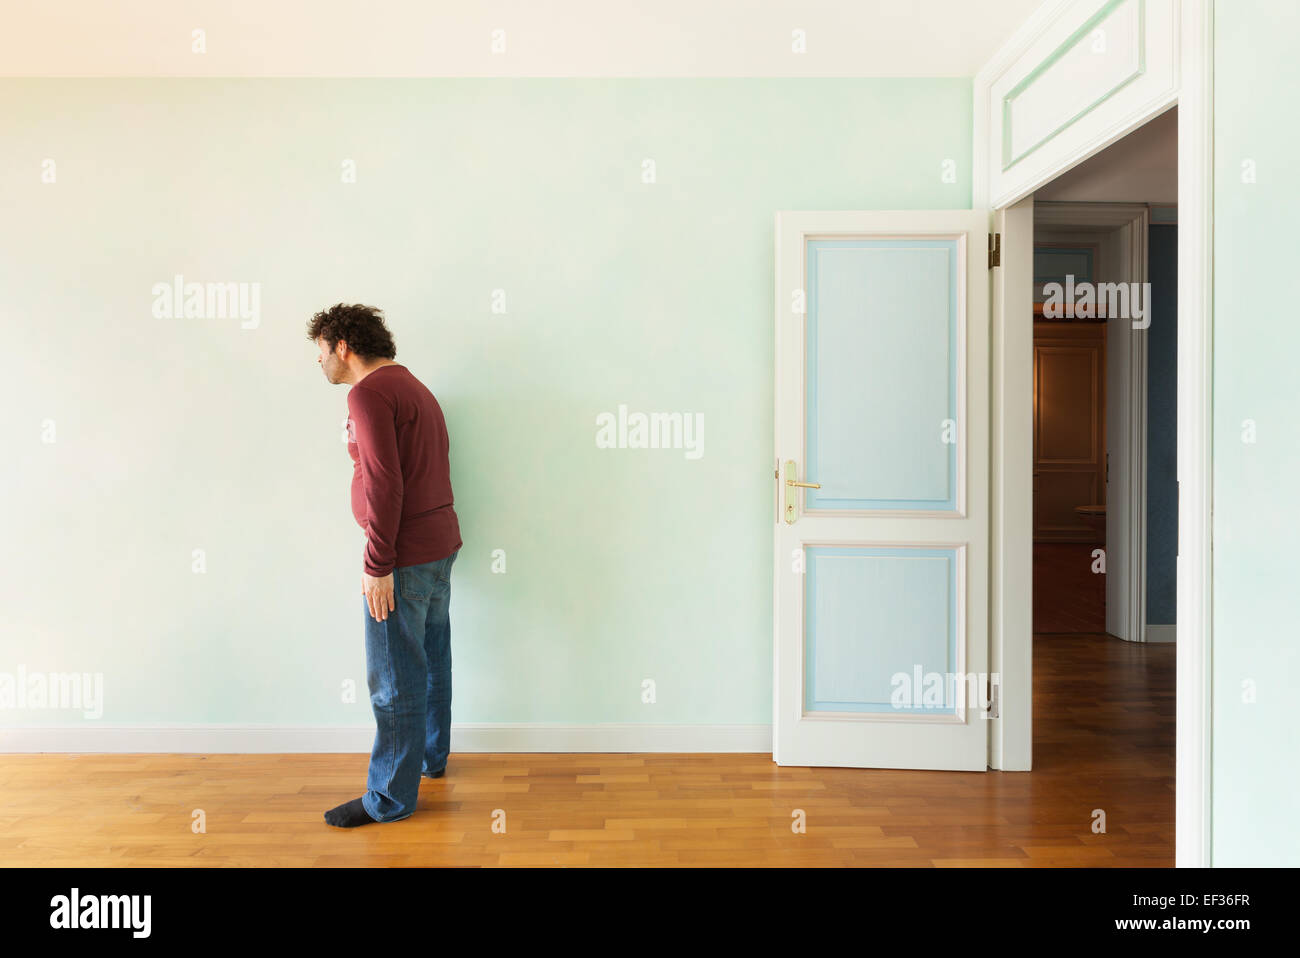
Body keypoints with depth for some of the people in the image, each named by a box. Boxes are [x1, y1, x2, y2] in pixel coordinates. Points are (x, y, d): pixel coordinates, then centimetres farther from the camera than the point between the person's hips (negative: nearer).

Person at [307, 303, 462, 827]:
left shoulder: (369, 394, -14)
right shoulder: (415, 388, 16)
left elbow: (383, 483, -23)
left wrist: (378, 565, -20)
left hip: (404, 559, -10)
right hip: (441, 545, 10)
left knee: (395, 680, 0)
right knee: (431, 659, 20)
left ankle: (390, 797, 12)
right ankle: (431, 755, 36)